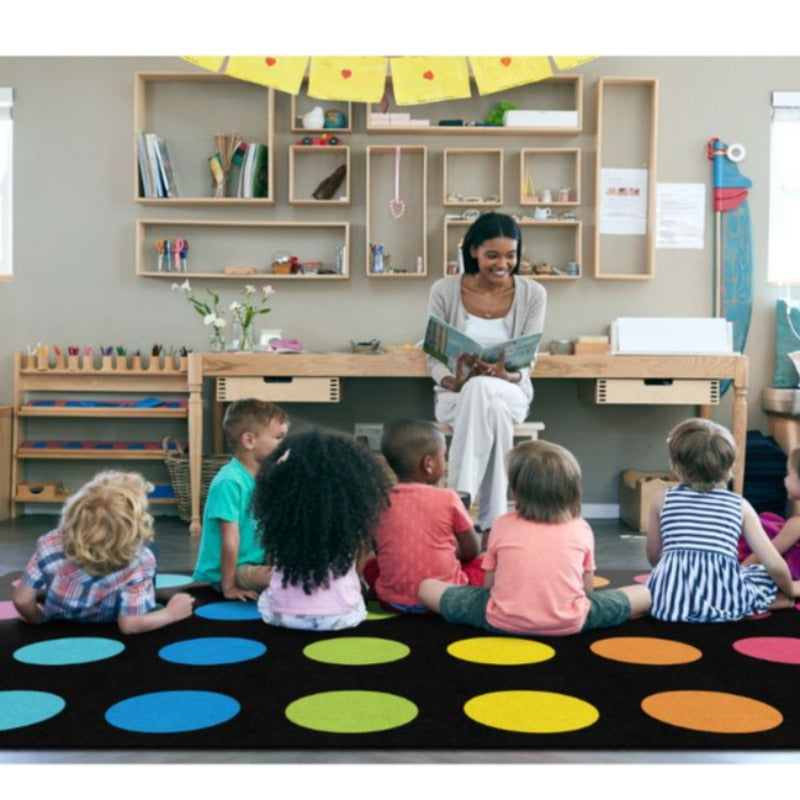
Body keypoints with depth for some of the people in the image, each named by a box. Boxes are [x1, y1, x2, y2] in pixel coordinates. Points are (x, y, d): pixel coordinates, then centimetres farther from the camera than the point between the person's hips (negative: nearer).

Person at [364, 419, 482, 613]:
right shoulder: (447, 498, -8)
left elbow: (379, 551, 8)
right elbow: (472, 550, 2)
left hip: (392, 599, 2)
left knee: (371, 564, 30)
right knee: (481, 563, 21)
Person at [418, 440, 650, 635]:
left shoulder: (503, 525, 7)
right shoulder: (581, 528, 7)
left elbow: (489, 585, 12)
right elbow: (588, 589, 13)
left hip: (503, 622, 0)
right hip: (569, 623, 0)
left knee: (426, 587, 18)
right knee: (645, 593, 17)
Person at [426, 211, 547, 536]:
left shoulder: (532, 294, -1)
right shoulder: (445, 290, -3)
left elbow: (527, 363, -4)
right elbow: (434, 358, -1)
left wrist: (506, 376, -28)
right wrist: (455, 382, -24)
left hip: (510, 393, 0)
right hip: (456, 394, 0)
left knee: (482, 391, -38)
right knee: (490, 409, -38)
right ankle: (494, 520, -33)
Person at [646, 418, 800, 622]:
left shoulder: (661, 500, 14)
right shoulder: (740, 505, 11)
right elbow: (775, 565, 9)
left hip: (667, 597, 0)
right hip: (722, 600, 0)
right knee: (769, 575, 26)